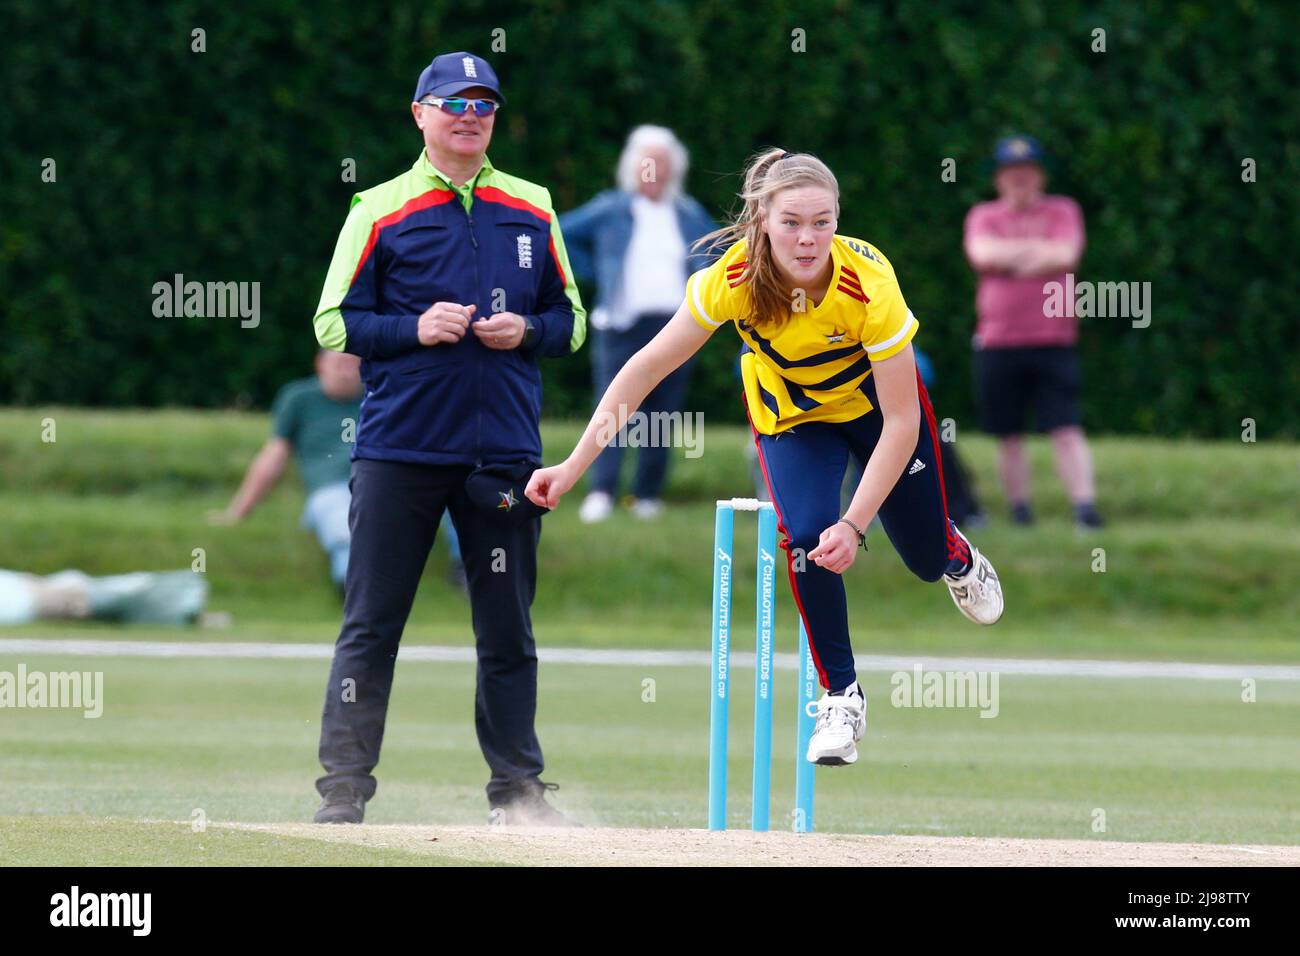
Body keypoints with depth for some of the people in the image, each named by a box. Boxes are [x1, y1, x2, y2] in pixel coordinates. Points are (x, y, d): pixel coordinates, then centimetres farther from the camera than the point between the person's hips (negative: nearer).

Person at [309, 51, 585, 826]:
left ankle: (518, 790, 14)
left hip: (503, 450, 2)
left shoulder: (532, 210, 11)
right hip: (400, 445, -2)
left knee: (508, 629, 6)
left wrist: (525, 331, -6)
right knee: (371, 624, -3)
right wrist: (415, 329, -13)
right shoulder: (380, 211, 3)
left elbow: (572, 319, 15)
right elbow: (334, 323, 2)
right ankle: (343, 792, -1)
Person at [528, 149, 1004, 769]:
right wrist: (573, 467, -27)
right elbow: (647, 368, -24)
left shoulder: (870, 282, -38)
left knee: (927, 557, 11)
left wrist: (855, 524, -36)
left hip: (874, 397, 0)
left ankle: (959, 559, 51)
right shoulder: (733, 278, -34)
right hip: (789, 412, 0)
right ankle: (840, 695, -1)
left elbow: (900, 423, -31)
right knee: (805, 537, -22)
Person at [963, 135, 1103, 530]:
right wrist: (1041, 249, -7)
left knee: (1067, 430, -11)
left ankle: (1085, 505, -18)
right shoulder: (984, 216, 10)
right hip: (997, 344, 2)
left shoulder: (1062, 211, 8)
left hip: (1054, 343, -2)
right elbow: (983, 255, -11)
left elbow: (1066, 257, -10)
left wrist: (1010, 259, -6)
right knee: (1009, 436, 5)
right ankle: (1020, 512, 13)